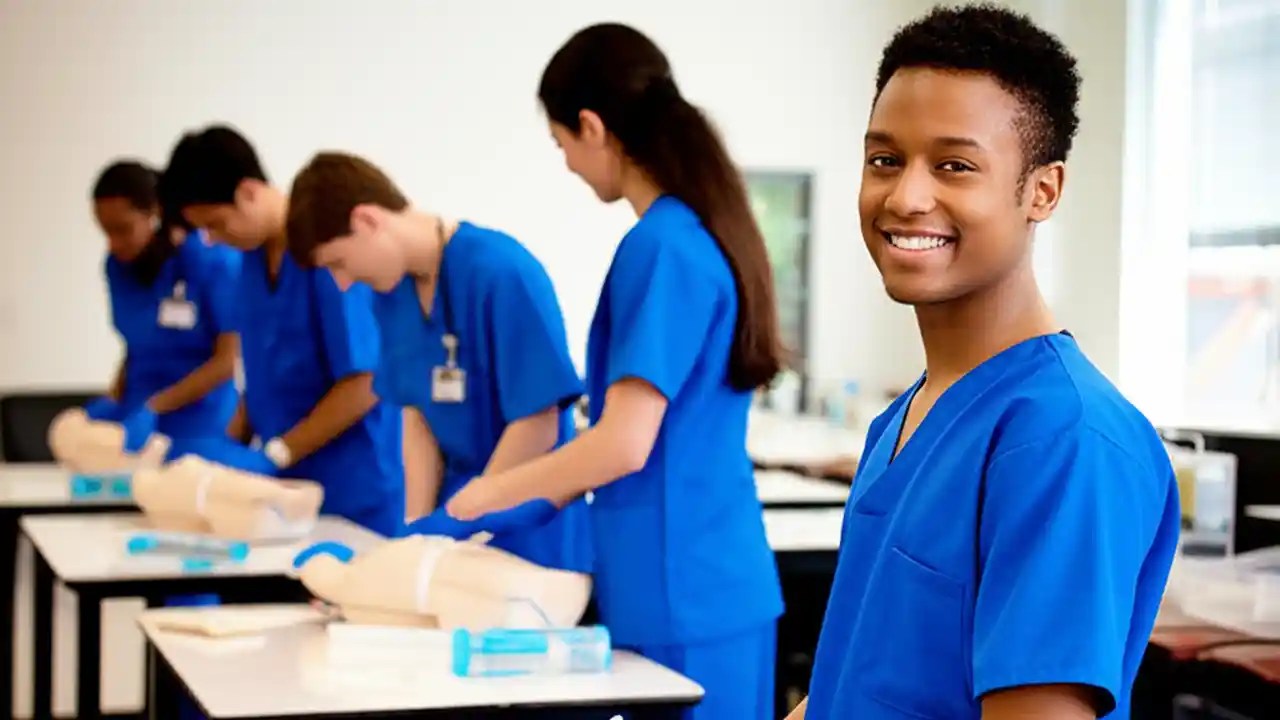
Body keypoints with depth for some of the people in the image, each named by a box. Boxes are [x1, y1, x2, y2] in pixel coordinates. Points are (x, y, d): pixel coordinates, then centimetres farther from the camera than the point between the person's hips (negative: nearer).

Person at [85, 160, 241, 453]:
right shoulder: (118, 265, 4)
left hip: (201, 431, -4)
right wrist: (113, 401, -3)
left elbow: (227, 360, -13)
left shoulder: (215, 262, -12)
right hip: (139, 422, 4)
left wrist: (154, 407, -19)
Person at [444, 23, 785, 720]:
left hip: (680, 590, -9)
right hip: (719, 579, 9)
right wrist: (558, 493, 21)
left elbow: (625, 444, -20)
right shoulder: (710, 232, 10)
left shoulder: (659, 247, -17)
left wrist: (494, 491, -7)